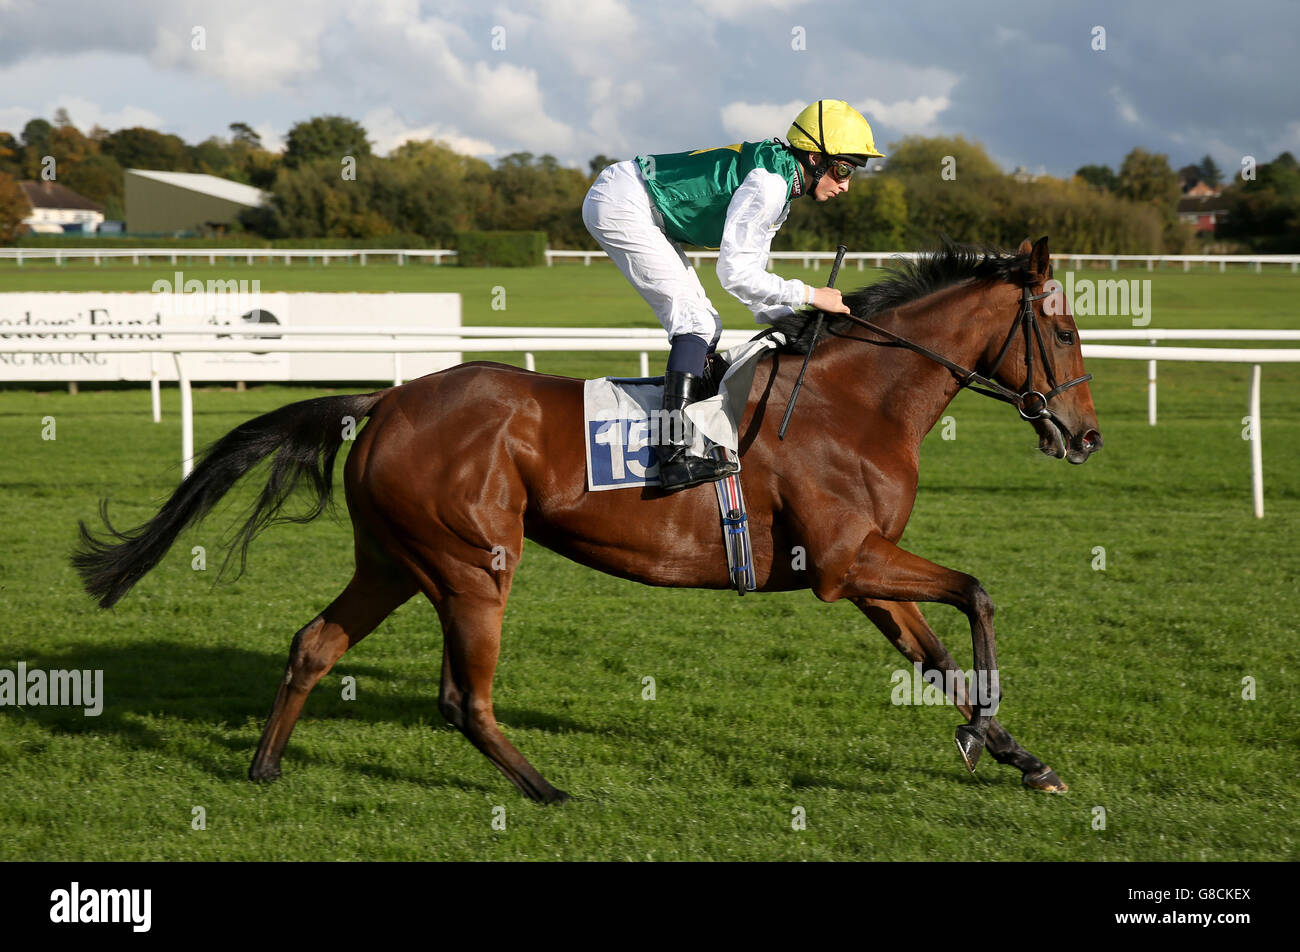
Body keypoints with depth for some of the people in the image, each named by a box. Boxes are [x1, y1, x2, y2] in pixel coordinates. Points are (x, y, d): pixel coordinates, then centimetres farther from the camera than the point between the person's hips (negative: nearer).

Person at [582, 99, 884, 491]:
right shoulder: (767, 184, -21)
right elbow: (734, 274, -22)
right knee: (696, 322, -15)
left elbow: (752, 274, 15)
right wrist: (808, 295, -15)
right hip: (619, 204, -11)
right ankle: (675, 456, -23)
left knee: (705, 325, 11)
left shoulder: (779, 185, 11)